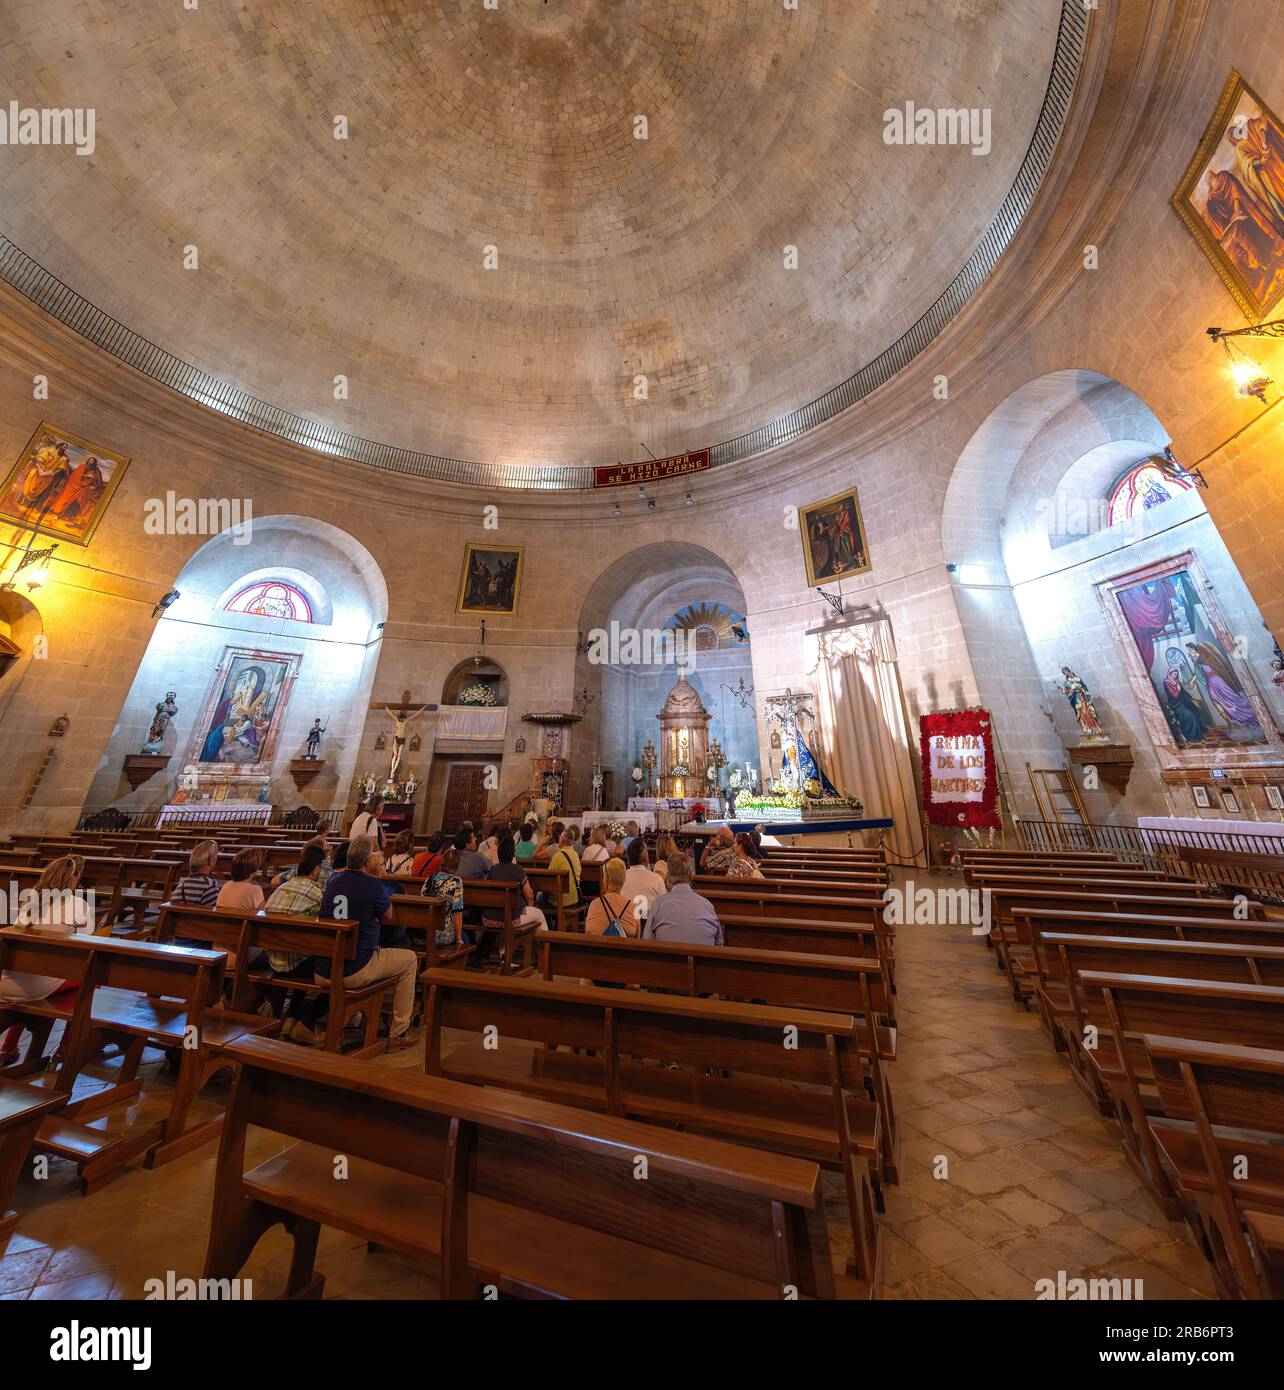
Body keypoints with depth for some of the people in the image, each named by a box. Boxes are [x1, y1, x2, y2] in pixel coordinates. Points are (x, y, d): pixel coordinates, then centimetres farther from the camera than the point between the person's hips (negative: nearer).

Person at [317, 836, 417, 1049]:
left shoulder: (333, 879, 0)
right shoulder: (373, 885, -20)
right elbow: (387, 917, -2)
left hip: (321, 973, 7)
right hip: (354, 973, -7)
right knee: (410, 959, 12)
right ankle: (398, 1034, 15)